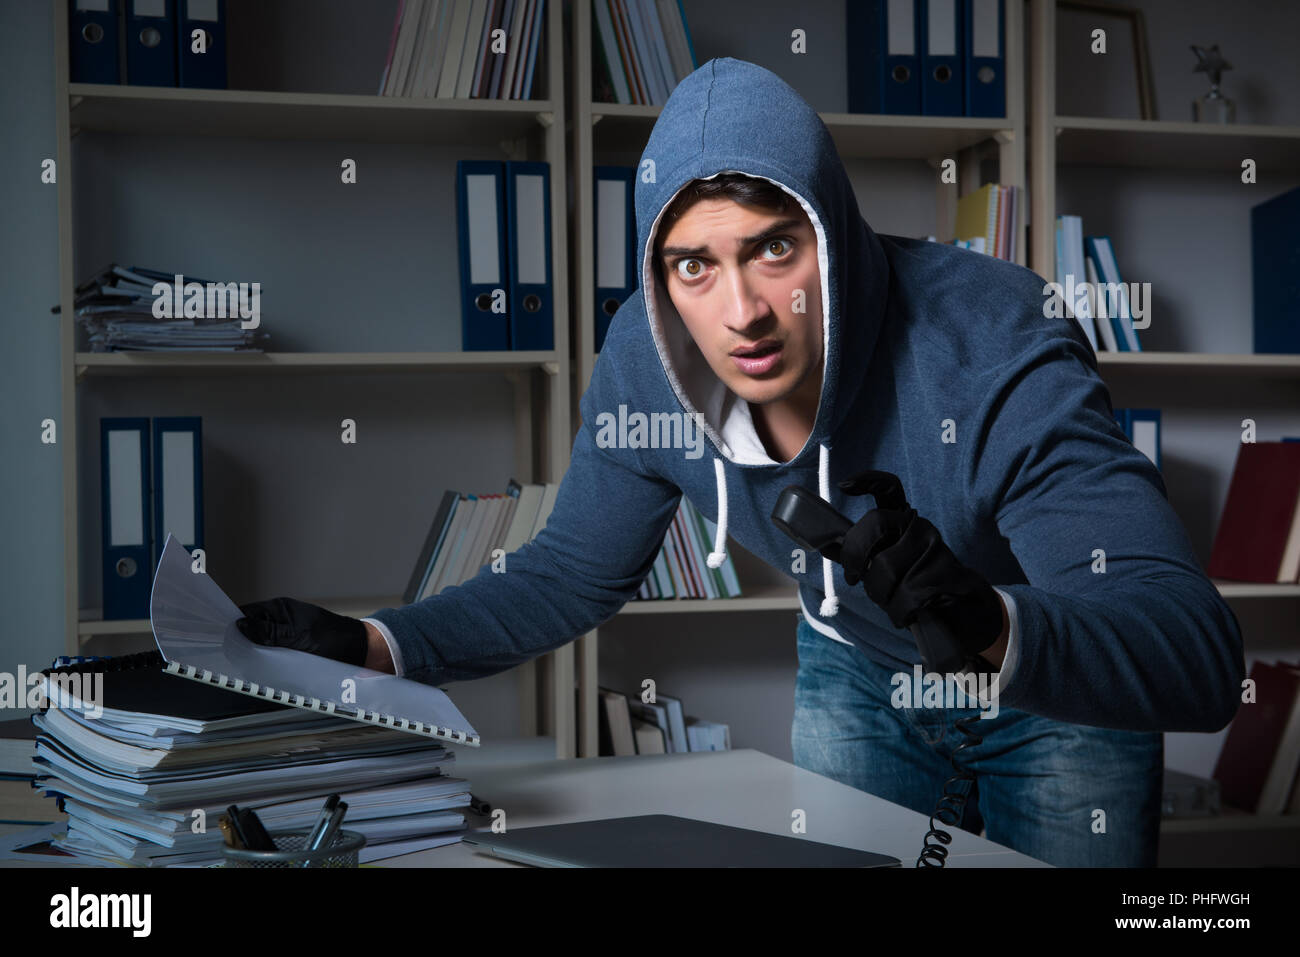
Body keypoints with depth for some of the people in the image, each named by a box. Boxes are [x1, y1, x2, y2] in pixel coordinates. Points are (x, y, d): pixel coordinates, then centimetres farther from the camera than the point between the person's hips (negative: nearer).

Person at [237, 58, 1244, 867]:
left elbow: (1200, 653, -45)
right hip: (857, 680, 3)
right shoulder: (647, 359, -23)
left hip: (1063, 688, -3)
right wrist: (374, 646, -21)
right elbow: (570, 574, -6)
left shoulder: (992, 352, -39)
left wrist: (990, 625, -65)